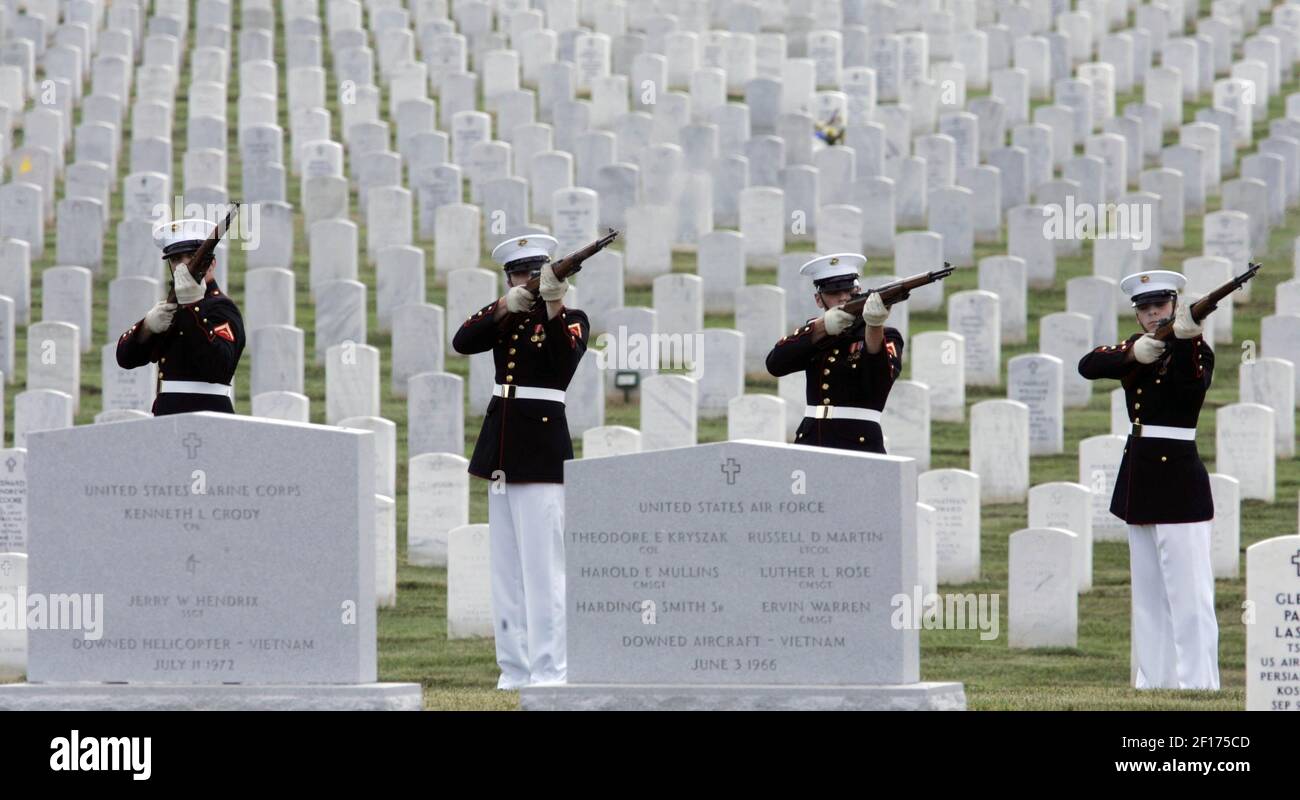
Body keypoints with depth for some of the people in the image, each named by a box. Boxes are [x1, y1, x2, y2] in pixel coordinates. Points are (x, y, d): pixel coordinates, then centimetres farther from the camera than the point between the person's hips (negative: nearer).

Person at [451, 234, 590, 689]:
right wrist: (506, 306, -17)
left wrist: (553, 306, -35)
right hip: (500, 447, 6)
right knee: (506, 567, 7)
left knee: (542, 566, -10)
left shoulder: (571, 320, -1)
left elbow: (565, 361, -22)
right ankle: (514, 669, 10)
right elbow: (462, 342, -5)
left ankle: (549, 672, -11)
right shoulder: (503, 317, 13)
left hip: (541, 451, -6)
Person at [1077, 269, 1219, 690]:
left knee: (1188, 592, -10)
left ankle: (1198, 685, -12)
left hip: (1179, 485, -8)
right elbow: (1088, 366, -5)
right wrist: (1134, 353, -21)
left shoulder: (1194, 351, -6)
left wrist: (1184, 339, -44)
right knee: (1148, 593, 11)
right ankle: (1154, 683, 17)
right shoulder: (1135, 346, 11)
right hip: (1139, 480, 8)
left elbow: (1192, 387, -28)